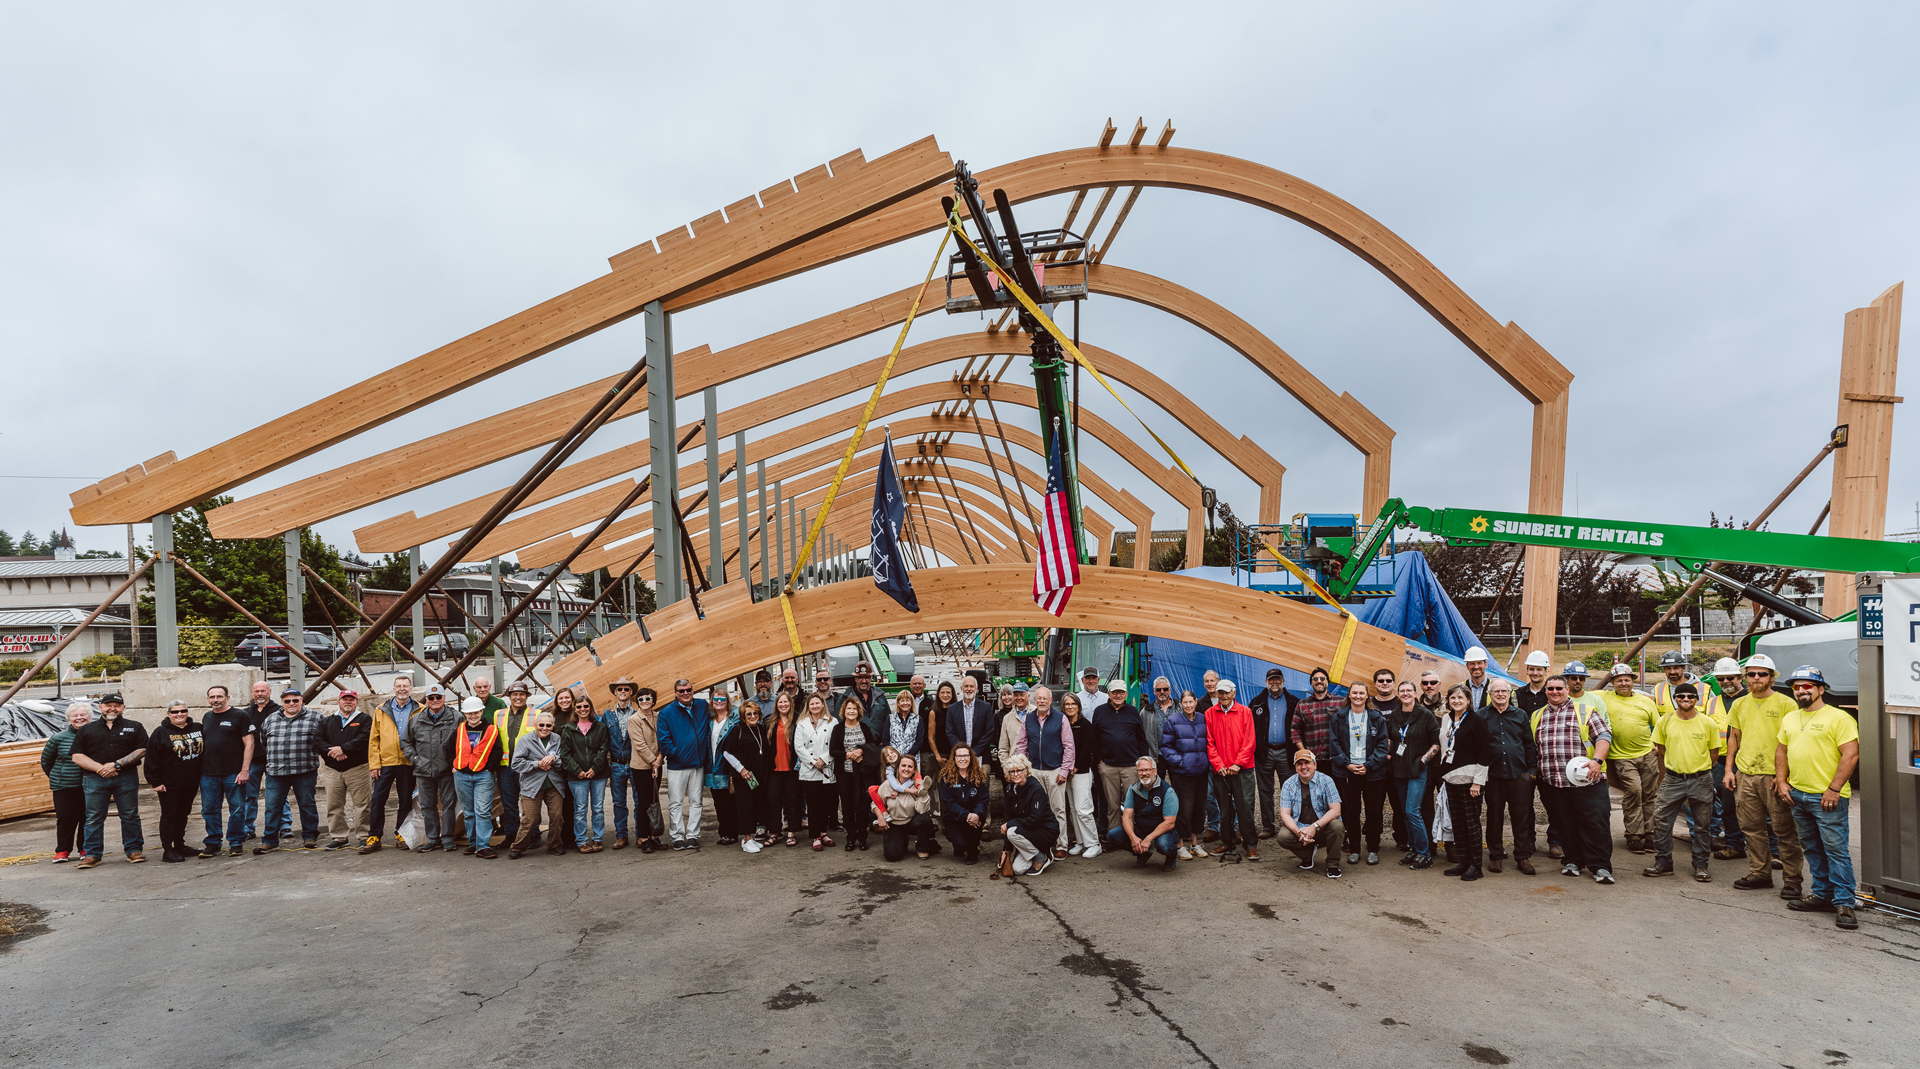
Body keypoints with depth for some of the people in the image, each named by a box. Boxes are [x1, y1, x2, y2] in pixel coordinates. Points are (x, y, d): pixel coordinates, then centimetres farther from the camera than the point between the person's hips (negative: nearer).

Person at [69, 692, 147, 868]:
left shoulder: (134, 727, 8)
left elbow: (141, 751, 0)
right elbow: (77, 756, 5)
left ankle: (134, 849, 11)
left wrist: (117, 764, -12)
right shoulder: (87, 730, 11)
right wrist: (99, 768, -10)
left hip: (126, 779, -1)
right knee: (94, 818, 2)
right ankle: (92, 854, 11)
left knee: (130, 816, 4)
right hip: (95, 779, 1)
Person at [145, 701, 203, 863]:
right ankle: (167, 850, 4)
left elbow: (204, 752, 15)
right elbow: (151, 759, -6)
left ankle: (180, 846, 23)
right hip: (169, 785, -4)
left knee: (183, 814, 13)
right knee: (169, 816, 0)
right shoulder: (160, 733, -4)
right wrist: (155, 782, -11)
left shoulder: (198, 729, 8)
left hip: (191, 785, 4)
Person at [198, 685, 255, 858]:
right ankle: (212, 843, 20)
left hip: (234, 773, -5)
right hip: (208, 774, 5)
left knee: (237, 809, 1)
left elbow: (249, 743, -6)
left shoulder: (240, 716, -3)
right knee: (209, 811, 9)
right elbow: (202, 743, 23)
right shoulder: (206, 718, 14)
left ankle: (235, 843, 11)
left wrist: (245, 770, -13)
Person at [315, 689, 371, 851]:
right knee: (334, 806, 6)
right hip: (332, 770, 4)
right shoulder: (327, 721, 18)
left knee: (361, 804, -5)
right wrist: (332, 751, -13)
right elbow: (317, 740, 4)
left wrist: (343, 749, -17)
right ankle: (339, 837, 16)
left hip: (356, 769, -4)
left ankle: (364, 836, 2)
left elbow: (364, 739, -10)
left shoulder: (364, 719, 6)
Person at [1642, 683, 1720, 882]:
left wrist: (1700, 770, 7)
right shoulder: (1665, 722, 2)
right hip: (1673, 779, 1)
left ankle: (1700, 865, 20)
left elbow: (1713, 753, 7)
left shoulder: (1708, 723, -2)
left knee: (1702, 824, 6)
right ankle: (1663, 862, 8)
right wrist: (1667, 774, 10)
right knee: (1660, 819, -3)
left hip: (1700, 780, -1)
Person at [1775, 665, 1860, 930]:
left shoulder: (1838, 718, -8)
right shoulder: (1789, 719, 14)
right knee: (1812, 849, 14)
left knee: (1836, 849, -5)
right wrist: (1781, 781, 10)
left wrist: (1834, 789, -17)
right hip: (1797, 794, 7)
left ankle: (1844, 903, 0)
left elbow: (1851, 755, -13)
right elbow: (1781, 750, 21)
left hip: (1827, 797, -7)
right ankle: (1822, 894, 24)